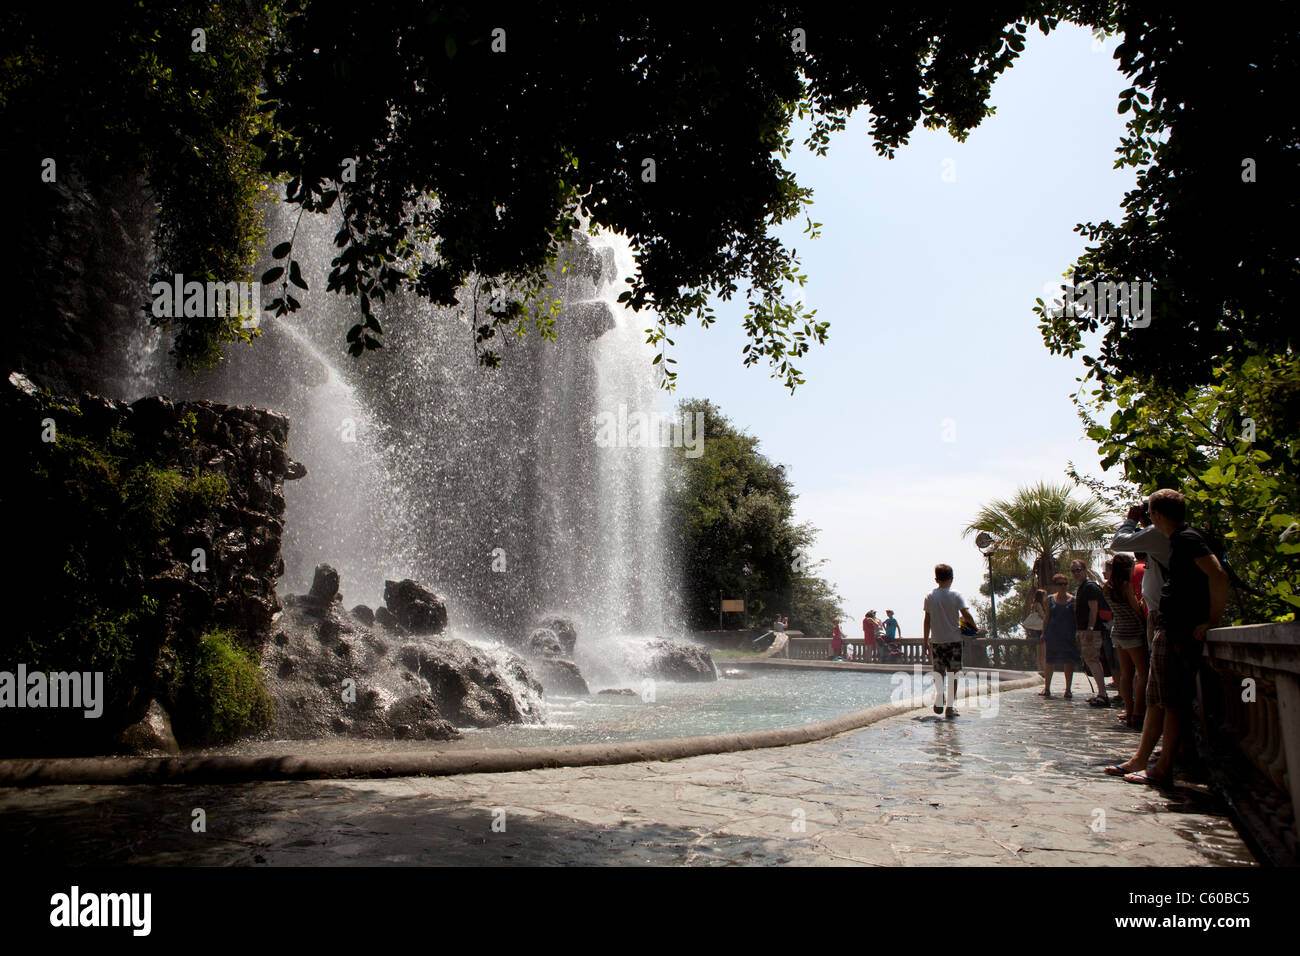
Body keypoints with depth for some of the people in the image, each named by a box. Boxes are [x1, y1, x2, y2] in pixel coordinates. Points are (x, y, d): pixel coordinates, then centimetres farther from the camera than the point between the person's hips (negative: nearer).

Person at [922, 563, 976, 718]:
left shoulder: (930, 597, 0)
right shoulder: (956, 596, -5)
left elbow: (927, 620, 1)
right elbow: (966, 614, -16)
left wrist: (925, 640, 7)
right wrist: (973, 626, 3)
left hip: (936, 640, 1)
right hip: (954, 639, -1)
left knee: (938, 671, 14)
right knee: (952, 673, 5)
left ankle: (939, 696, -9)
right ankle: (950, 706, 4)